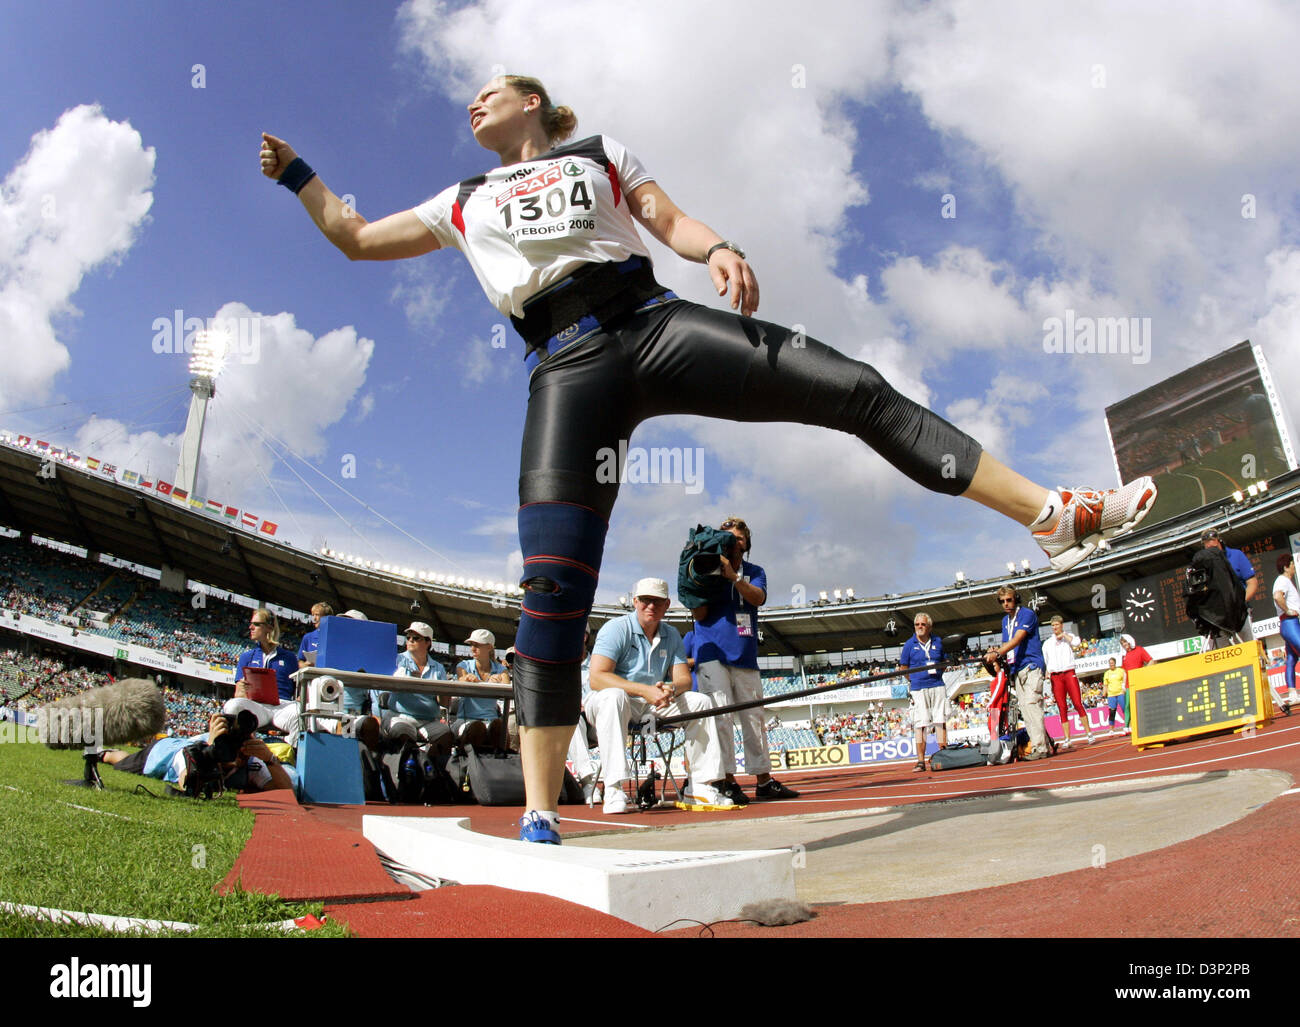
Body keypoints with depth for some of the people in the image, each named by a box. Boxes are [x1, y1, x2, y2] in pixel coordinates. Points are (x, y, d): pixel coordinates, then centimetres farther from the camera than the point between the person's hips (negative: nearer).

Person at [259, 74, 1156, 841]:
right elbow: (356, 238, 35)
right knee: (554, 586, -15)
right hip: (569, 367, 0)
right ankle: (540, 814, -10)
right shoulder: (462, 205, 30)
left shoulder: (601, 153, 27)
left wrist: (717, 248, -7)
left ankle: (1055, 516, -5)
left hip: (654, 321, 1)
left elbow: (671, 221, 14)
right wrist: (297, 173, 31)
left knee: (855, 389, -12)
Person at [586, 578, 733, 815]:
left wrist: (670, 689, -25)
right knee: (613, 696, -39)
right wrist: (644, 690, -32)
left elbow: (684, 679, 0)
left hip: (655, 706, 6)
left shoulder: (671, 635, 7)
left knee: (701, 701, -11)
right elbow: (596, 678, -23)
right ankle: (614, 790, -42)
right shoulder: (616, 629, -11)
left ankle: (701, 787, -11)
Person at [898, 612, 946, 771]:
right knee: (920, 724, -4)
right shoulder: (909, 644, 2)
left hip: (937, 686, 2)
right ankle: (920, 761, -1)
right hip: (919, 689, -2)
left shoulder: (938, 642, 10)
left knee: (941, 721, 2)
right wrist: (916, 680, 0)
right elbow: (903, 668, 7)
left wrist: (937, 674, 7)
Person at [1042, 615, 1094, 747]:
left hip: (1069, 673, -2)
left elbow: (1076, 642, -13)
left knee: (1078, 704, -11)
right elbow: (1045, 662, 20)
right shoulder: (1047, 643, 17)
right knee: (1062, 708, -1)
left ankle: (1089, 733, -5)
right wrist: (1046, 674, 9)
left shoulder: (1069, 636, 11)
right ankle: (1066, 739, -2)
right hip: (1055, 676, 2)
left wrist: (1064, 634, -2)